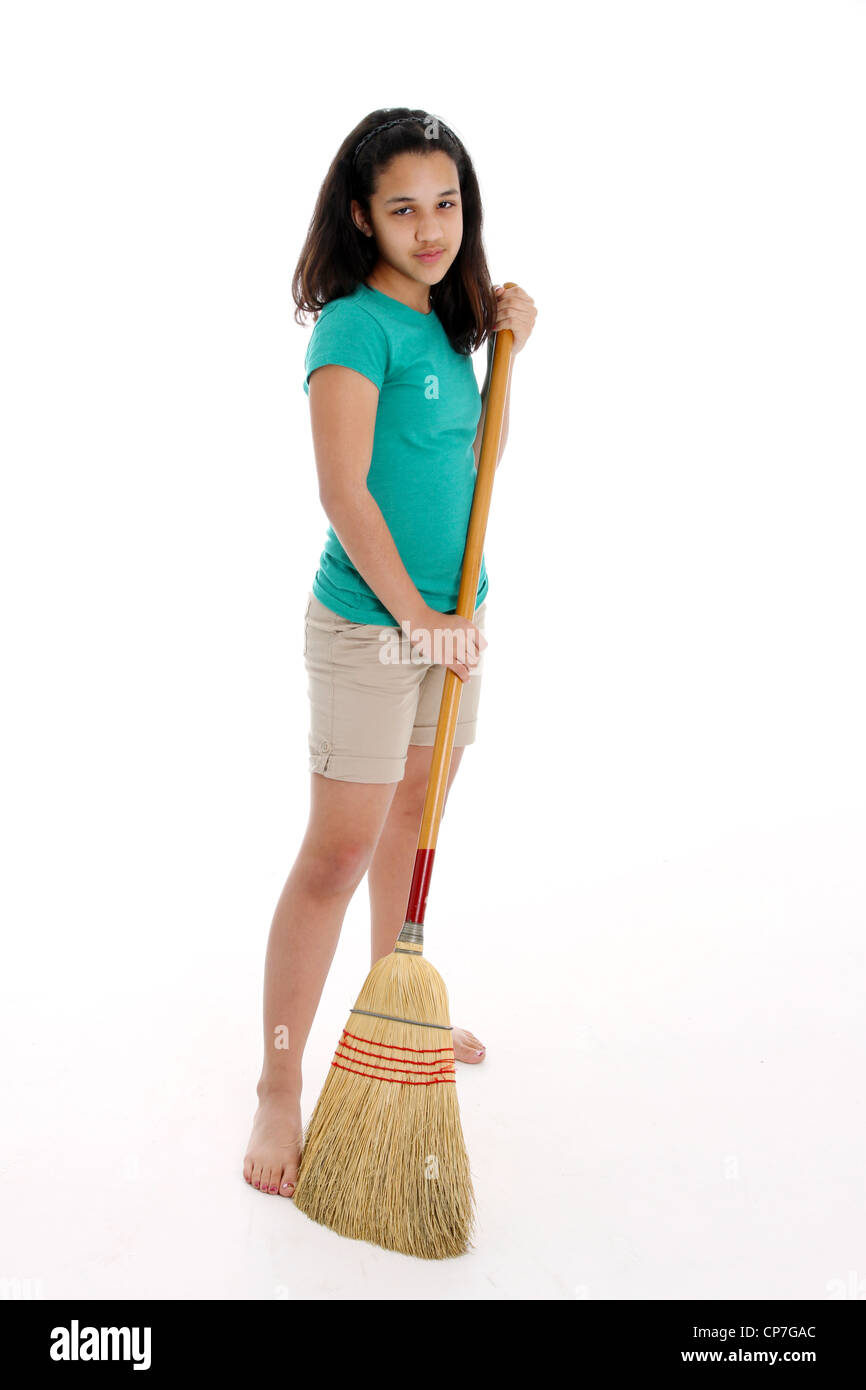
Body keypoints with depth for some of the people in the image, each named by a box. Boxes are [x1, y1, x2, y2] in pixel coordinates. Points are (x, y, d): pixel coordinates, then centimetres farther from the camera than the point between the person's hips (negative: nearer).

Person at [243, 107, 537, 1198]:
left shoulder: (442, 318, 11)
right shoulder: (354, 324, -13)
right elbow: (343, 493, -19)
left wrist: (509, 319, 12)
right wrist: (415, 616, -16)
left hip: (452, 618, 8)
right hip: (367, 626, -8)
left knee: (411, 818, 19)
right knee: (337, 852, -5)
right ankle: (278, 1090, 8)